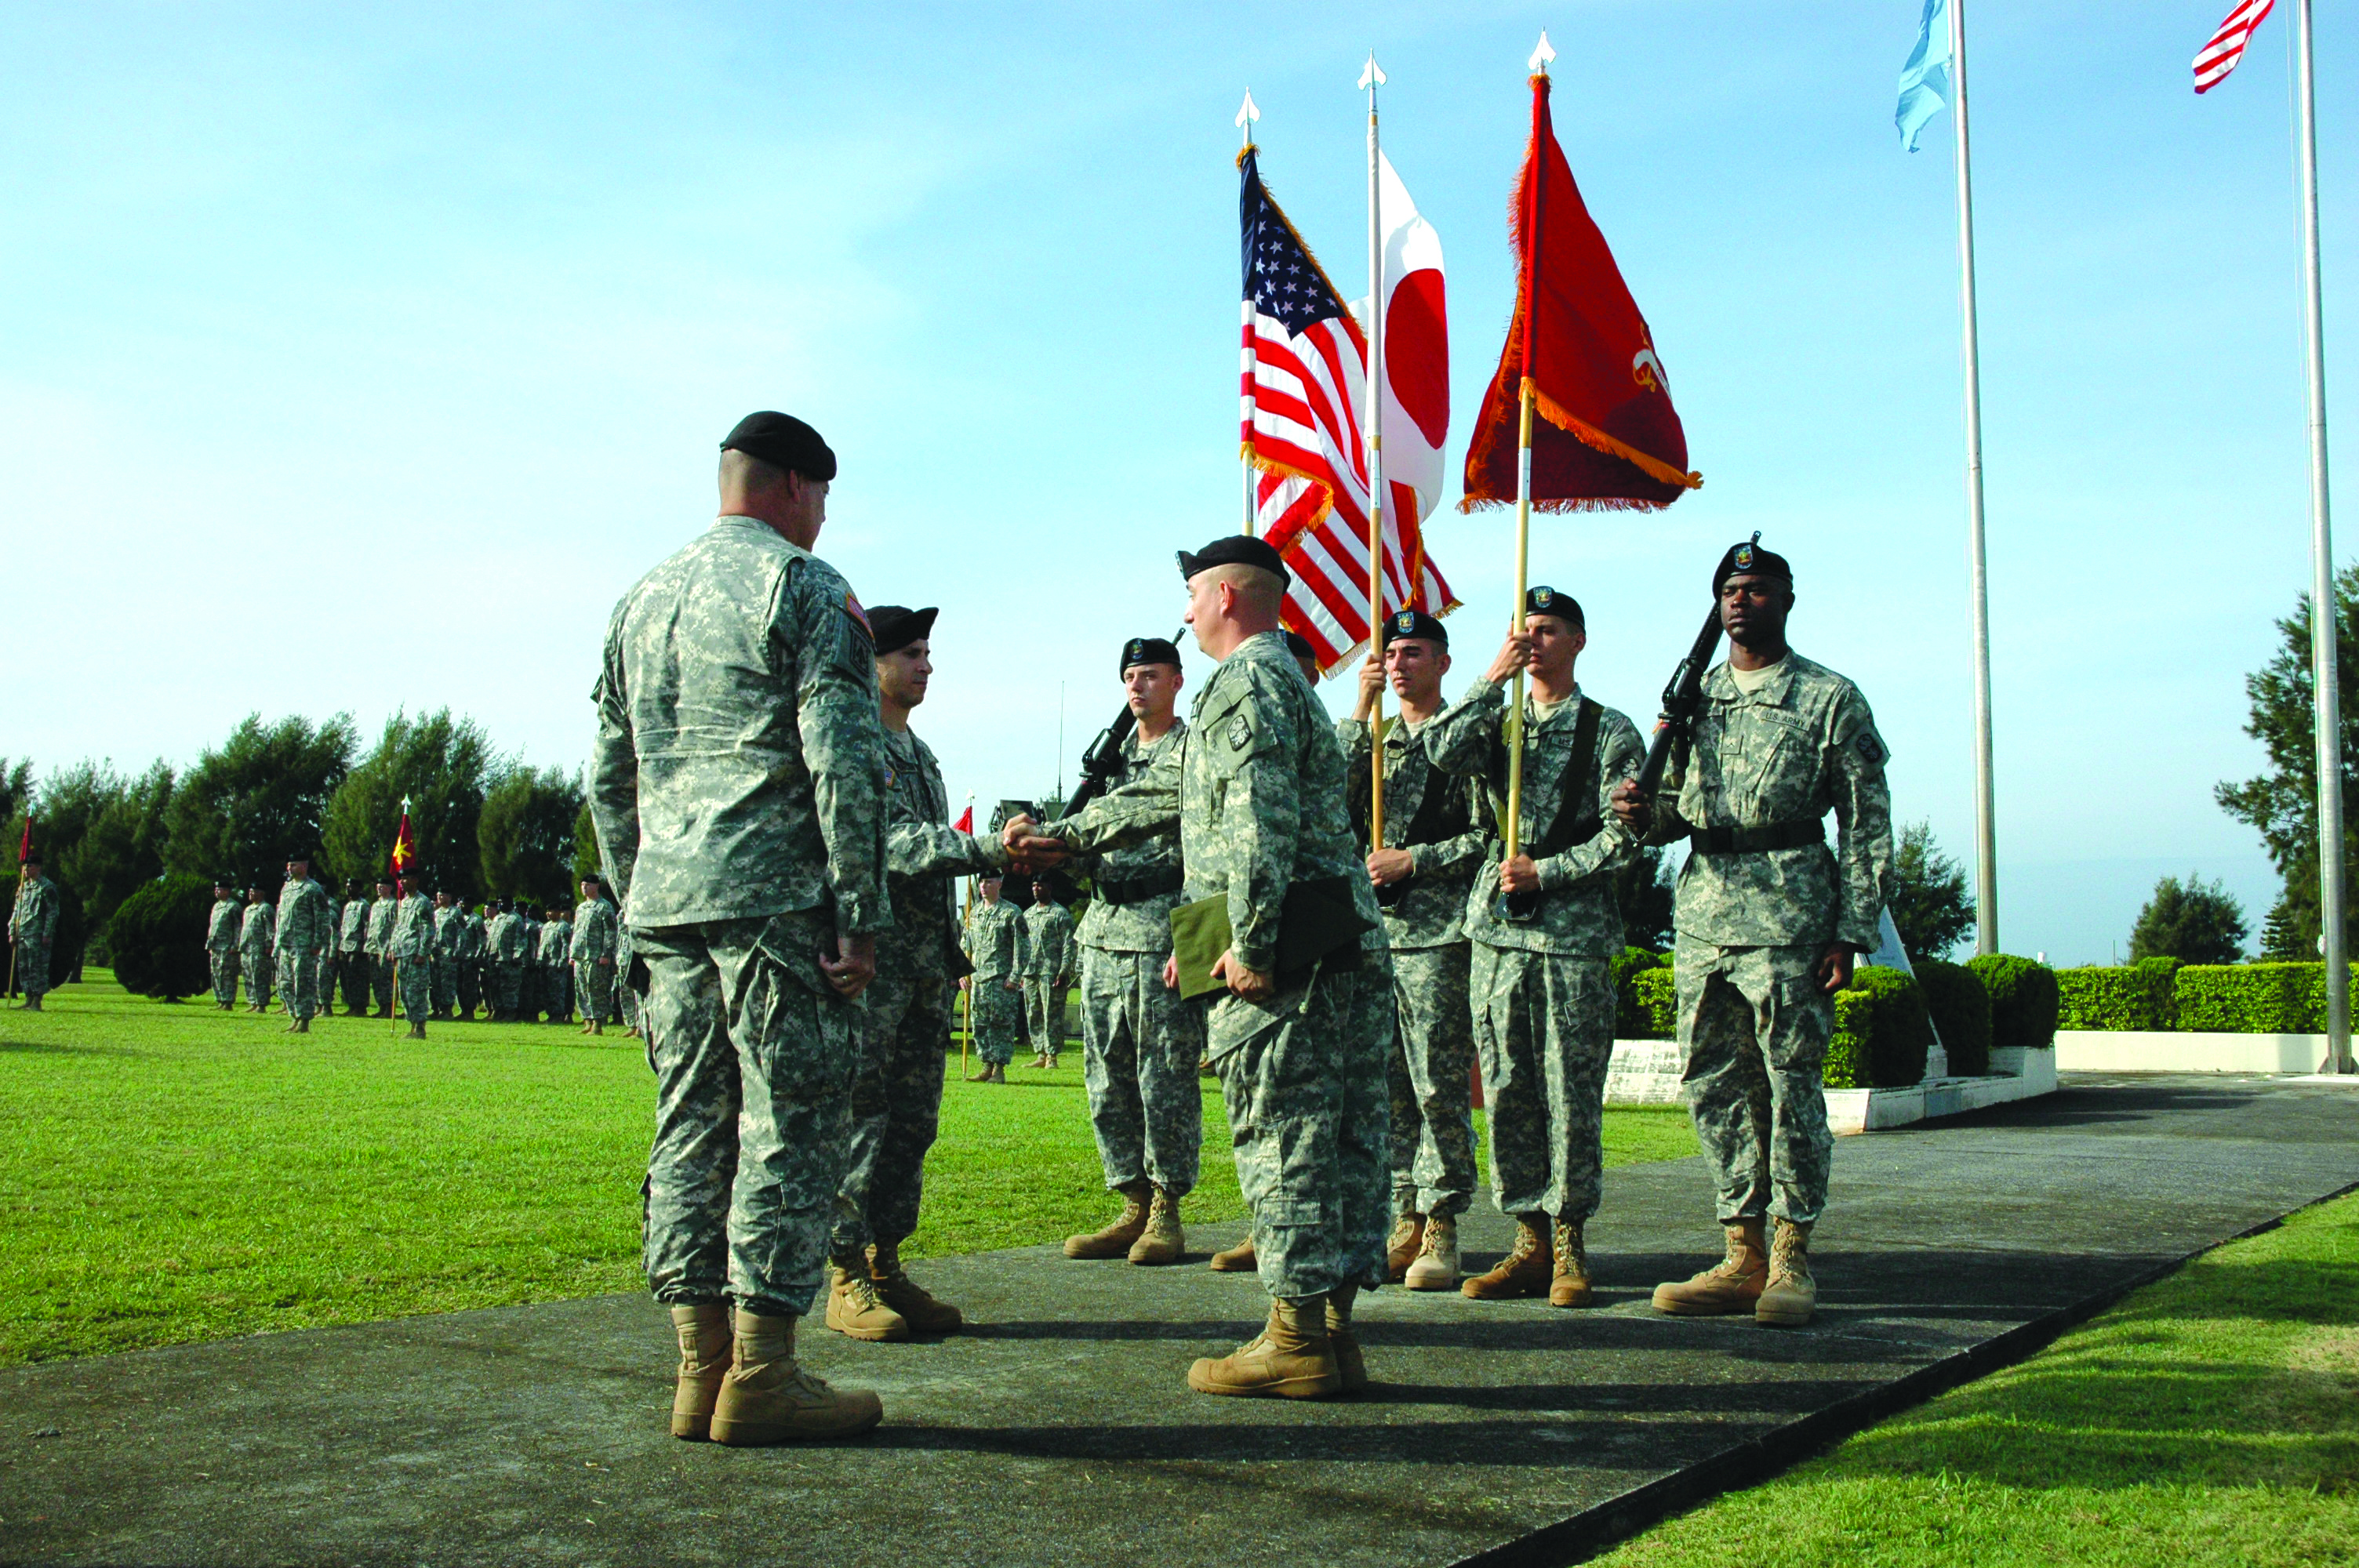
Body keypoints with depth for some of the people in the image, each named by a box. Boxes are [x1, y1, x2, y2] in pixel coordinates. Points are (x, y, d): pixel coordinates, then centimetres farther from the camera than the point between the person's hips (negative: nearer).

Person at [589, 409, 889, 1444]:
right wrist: (861, 917, -11)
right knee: (792, 1127, -2)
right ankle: (760, 1379, 0)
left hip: (666, 903, 7)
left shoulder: (642, 600, 20)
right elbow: (843, 763, -12)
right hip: (776, 899, -7)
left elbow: (608, 778, 21)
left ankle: (701, 1369, 13)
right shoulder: (805, 589, -3)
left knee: (690, 1126, 9)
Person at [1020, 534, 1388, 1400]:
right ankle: (1332, 1328, 13)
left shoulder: (1245, 681, -6)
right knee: (1342, 1135, 8)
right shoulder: (1285, 679, 27)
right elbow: (1171, 795, 33)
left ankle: (1296, 1338, -4)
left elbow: (1262, 820, -20)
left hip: (1284, 944, -10)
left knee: (1281, 1136, -7)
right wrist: (1062, 834, 35)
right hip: (1346, 941, 10)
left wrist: (1249, 946, -21)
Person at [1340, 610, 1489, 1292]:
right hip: (1372, 929, 6)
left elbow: (1488, 837, -5)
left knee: (1441, 1086, -4)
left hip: (1438, 933, -6)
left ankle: (1442, 1229, 2)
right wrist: (1361, 710, -6)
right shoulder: (1373, 737, 18)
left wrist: (1412, 860, -12)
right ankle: (1404, 1223, 15)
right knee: (1387, 1086, 7)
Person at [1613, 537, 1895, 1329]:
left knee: (1792, 1085, -2)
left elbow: (1868, 824, -1)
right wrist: (1646, 813, -3)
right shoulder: (1693, 695, 17)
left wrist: (1852, 931, -8)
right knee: (1715, 1086, 6)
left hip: (1789, 912, -5)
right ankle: (1743, 1257, 15)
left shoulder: (1831, 698, 2)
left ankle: (1791, 1261, 7)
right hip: (1702, 908, 5)